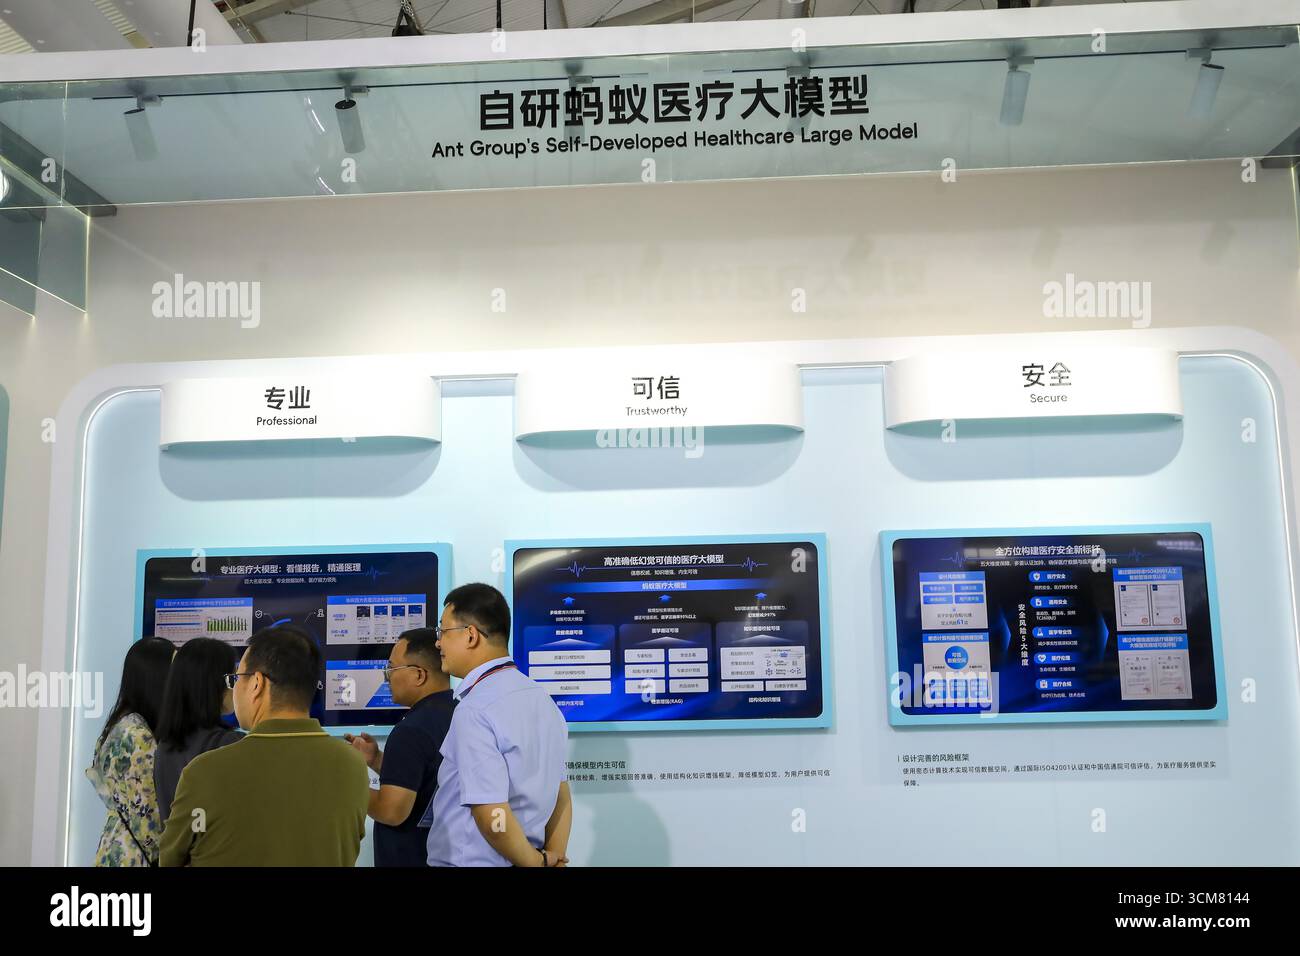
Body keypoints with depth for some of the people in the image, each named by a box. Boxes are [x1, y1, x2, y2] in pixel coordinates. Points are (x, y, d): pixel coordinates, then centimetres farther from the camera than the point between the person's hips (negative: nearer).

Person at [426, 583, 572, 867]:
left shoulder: (474, 712, -22)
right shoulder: (540, 697, 4)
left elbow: (492, 817, -25)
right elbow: (561, 796, 8)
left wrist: (537, 862, -11)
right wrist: (553, 856, 6)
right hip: (524, 857, 7)